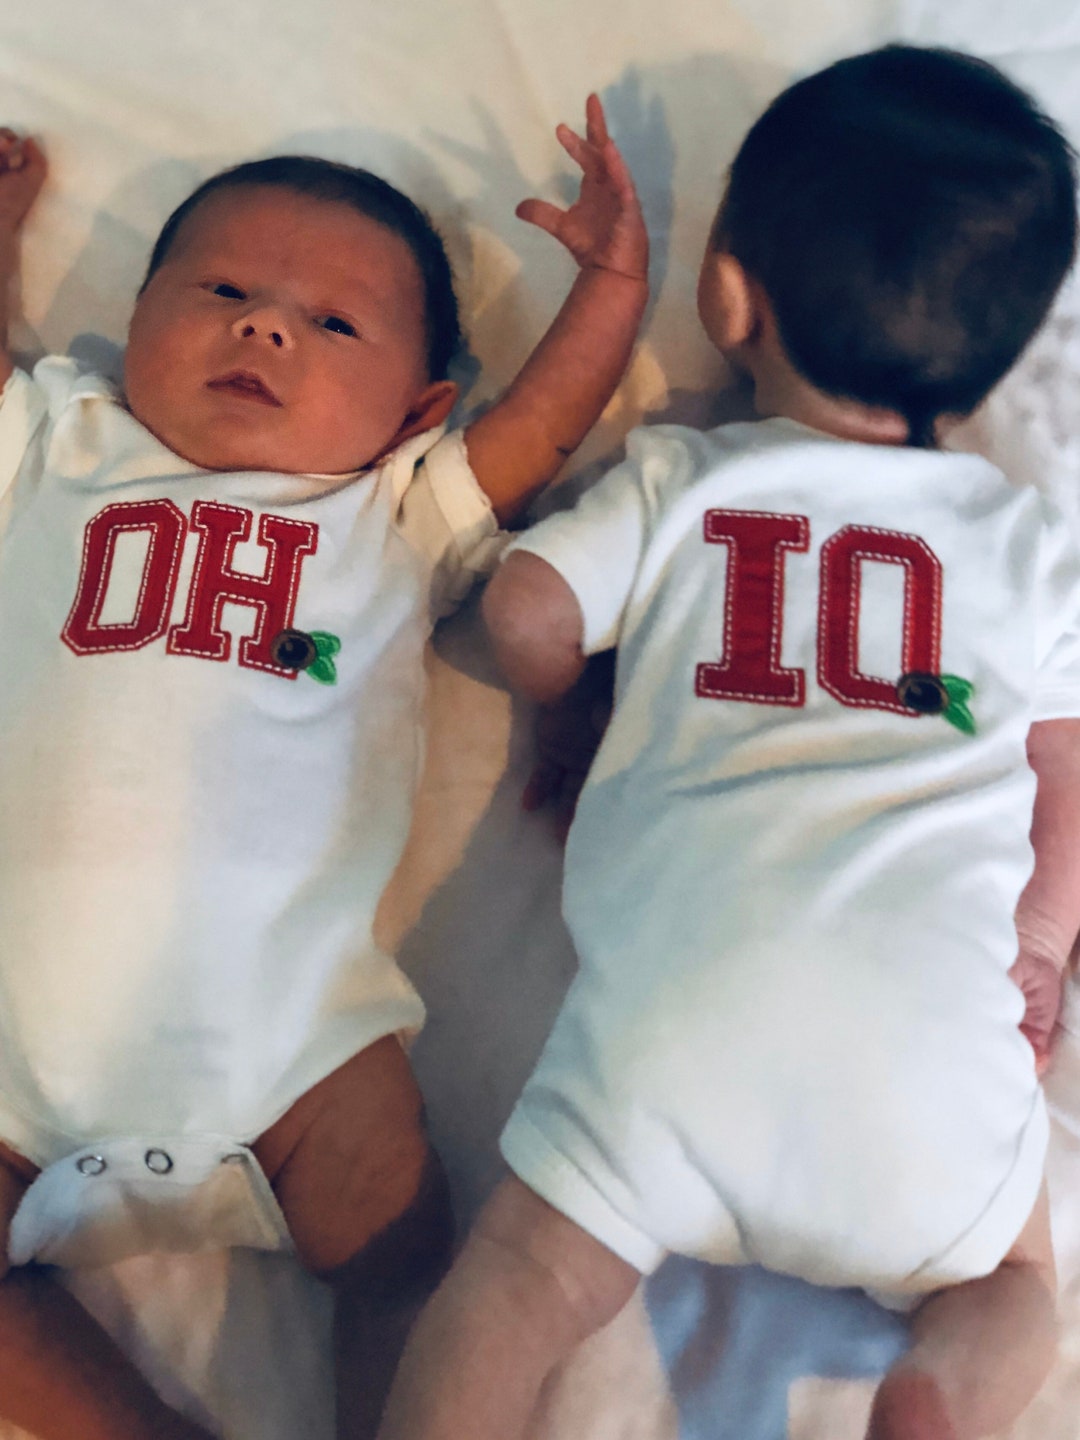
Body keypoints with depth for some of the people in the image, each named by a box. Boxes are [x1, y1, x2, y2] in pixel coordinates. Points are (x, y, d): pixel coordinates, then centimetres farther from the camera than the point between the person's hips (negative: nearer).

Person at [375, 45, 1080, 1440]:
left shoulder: (673, 477, 11)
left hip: (682, 996, -1)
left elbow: (525, 615, 6)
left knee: (521, 1283, 6)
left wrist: (590, 720, 26)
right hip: (935, 1021, 2)